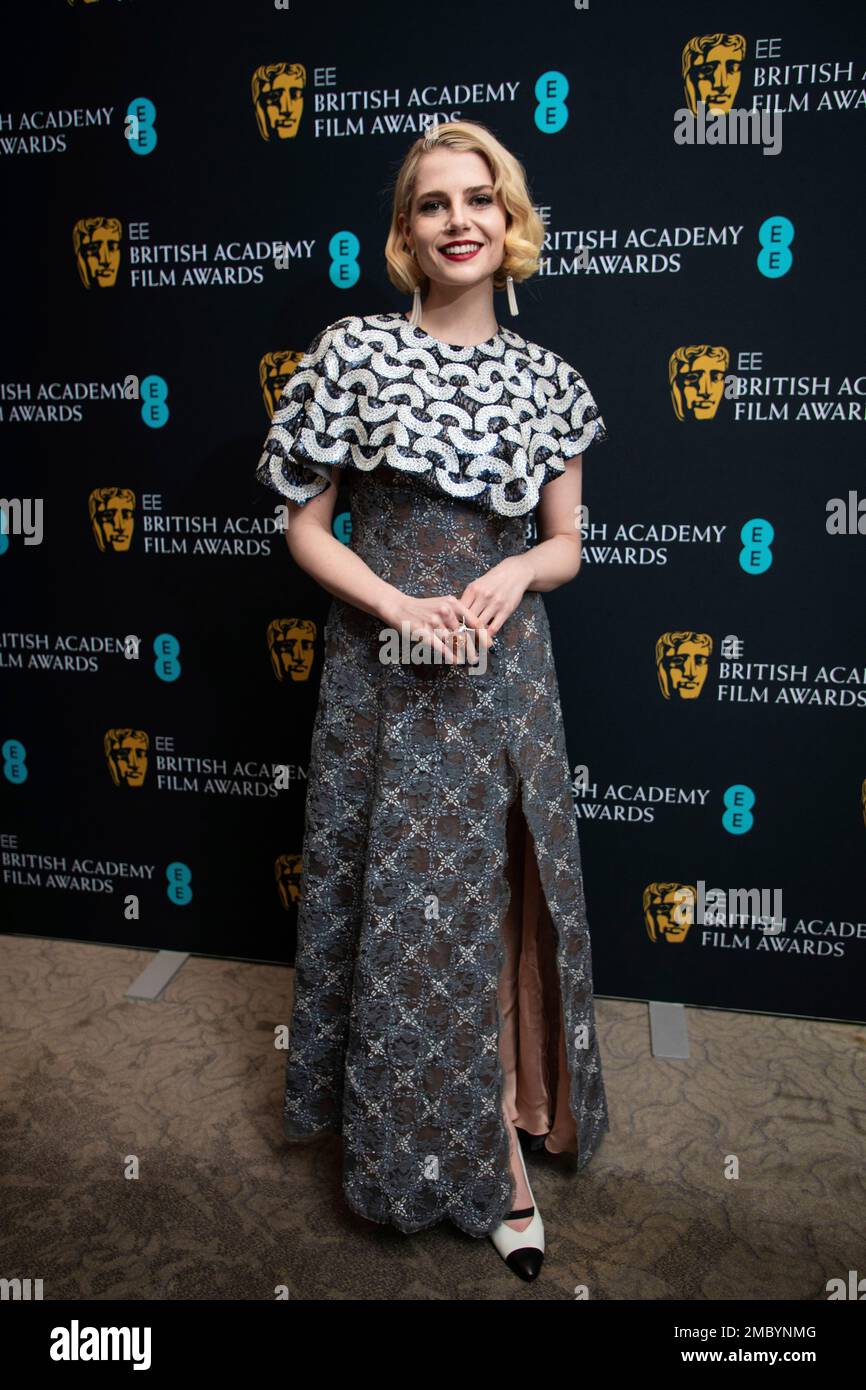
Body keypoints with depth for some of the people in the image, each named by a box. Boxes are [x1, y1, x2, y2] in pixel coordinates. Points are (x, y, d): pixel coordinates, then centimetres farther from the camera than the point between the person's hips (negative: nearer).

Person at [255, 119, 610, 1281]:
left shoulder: (547, 378, 6)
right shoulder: (352, 350, -1)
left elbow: (566, 544, 10)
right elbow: (305, 527, -1)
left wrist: (512, 575, -12)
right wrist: (400, 606, -16)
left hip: (507, 675, 2)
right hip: (385, 673, -1)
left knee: (499, 903, 7)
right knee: (408, 910, 6)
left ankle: (497, 1145, 27)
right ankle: (503, 1156, 29)